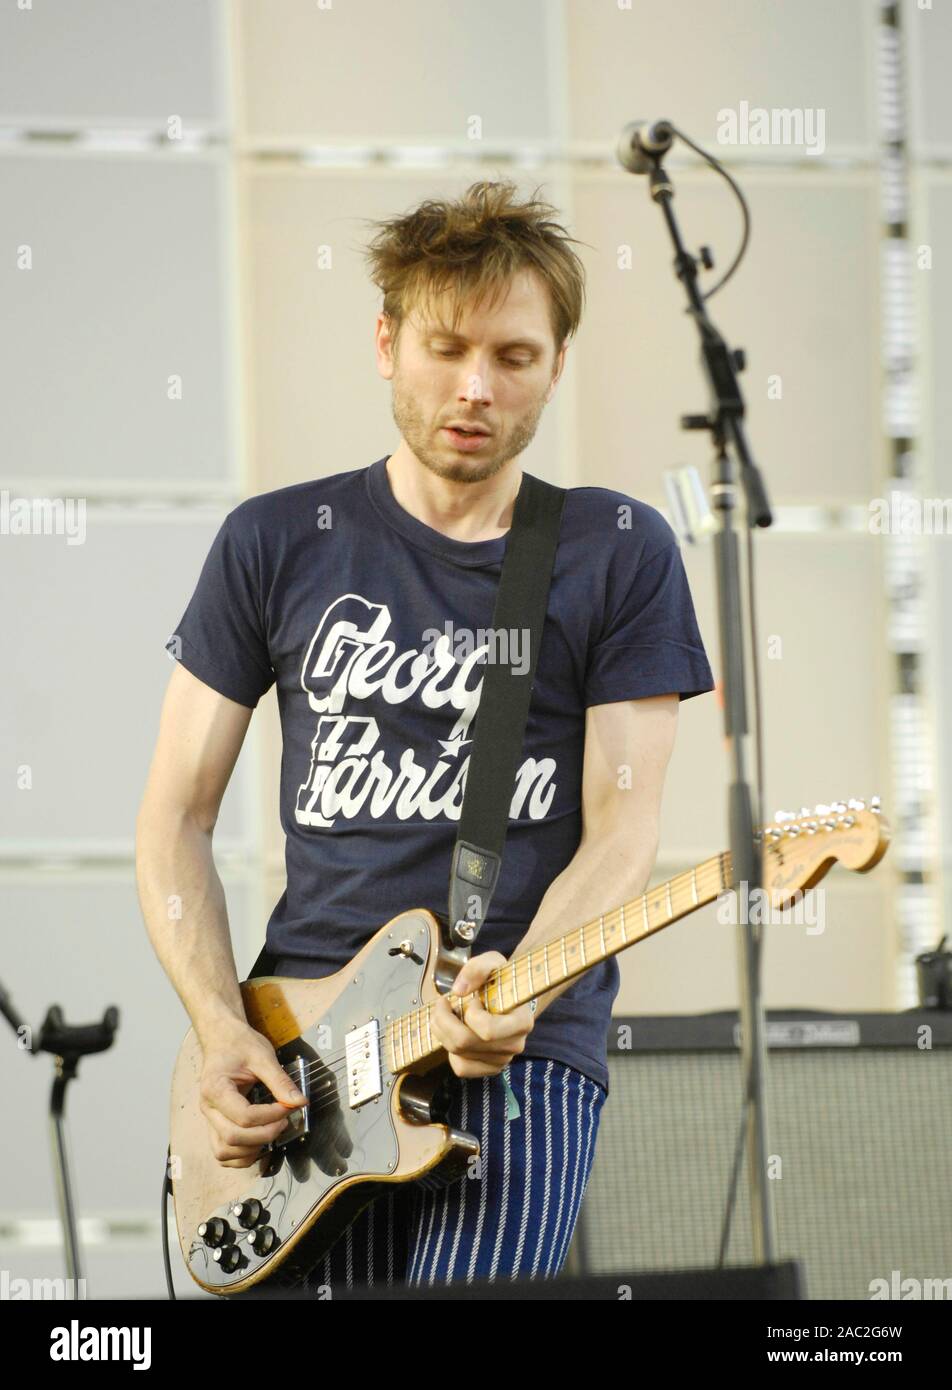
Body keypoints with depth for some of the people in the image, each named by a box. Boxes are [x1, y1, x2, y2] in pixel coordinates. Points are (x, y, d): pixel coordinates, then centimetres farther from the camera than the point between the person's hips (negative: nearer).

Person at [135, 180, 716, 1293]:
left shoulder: (619, 556, 6)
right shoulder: (276, 545, 9)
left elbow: (621, 824, 1)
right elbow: (176, 816, 10)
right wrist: (222, 1030, -4)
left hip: (530, 1047, -2)